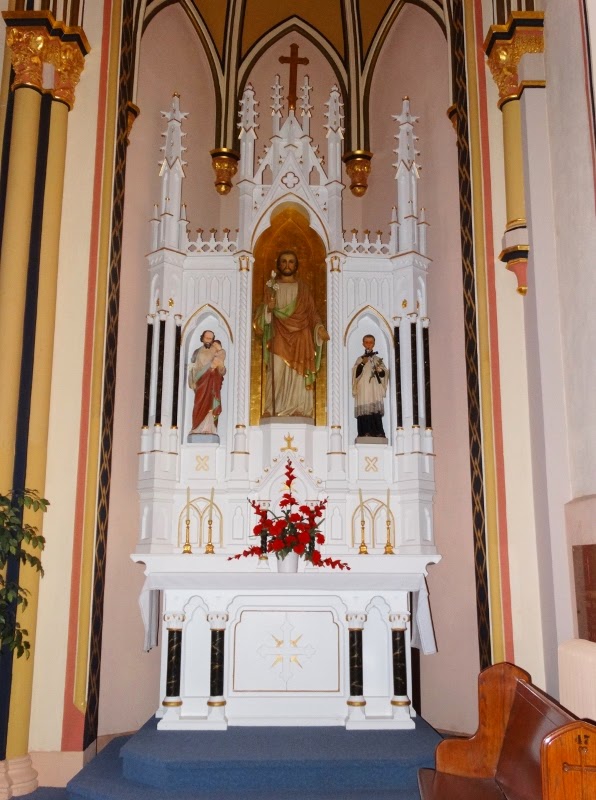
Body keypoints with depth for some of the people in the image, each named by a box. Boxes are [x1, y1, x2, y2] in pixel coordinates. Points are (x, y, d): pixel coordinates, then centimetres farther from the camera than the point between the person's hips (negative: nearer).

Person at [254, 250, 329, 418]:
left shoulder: (303, 288, 12)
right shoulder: (271, 286, 9)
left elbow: (312, 312, 7)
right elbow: (264, 315, 7)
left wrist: (319, 328, -9)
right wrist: (268, 308, -16)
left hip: (300, 338, 1)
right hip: (279, 338, -1)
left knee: (298, 374, -4)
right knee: (277, 373, -10)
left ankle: (298, 409, -4)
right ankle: (274, 409, -9)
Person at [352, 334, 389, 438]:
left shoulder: (378, 359, 15)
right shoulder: (360, 359, 12)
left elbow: (384, 374, 9)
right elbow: (355, 373, -1)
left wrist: (379, 370, -11)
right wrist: (362, 363, -12)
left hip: (375, 391, 1)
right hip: (363, 390, -1)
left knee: (376, 410, -10)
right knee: (364, 410, -11)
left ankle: (378, 432, -12)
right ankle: (366, 431, -13)